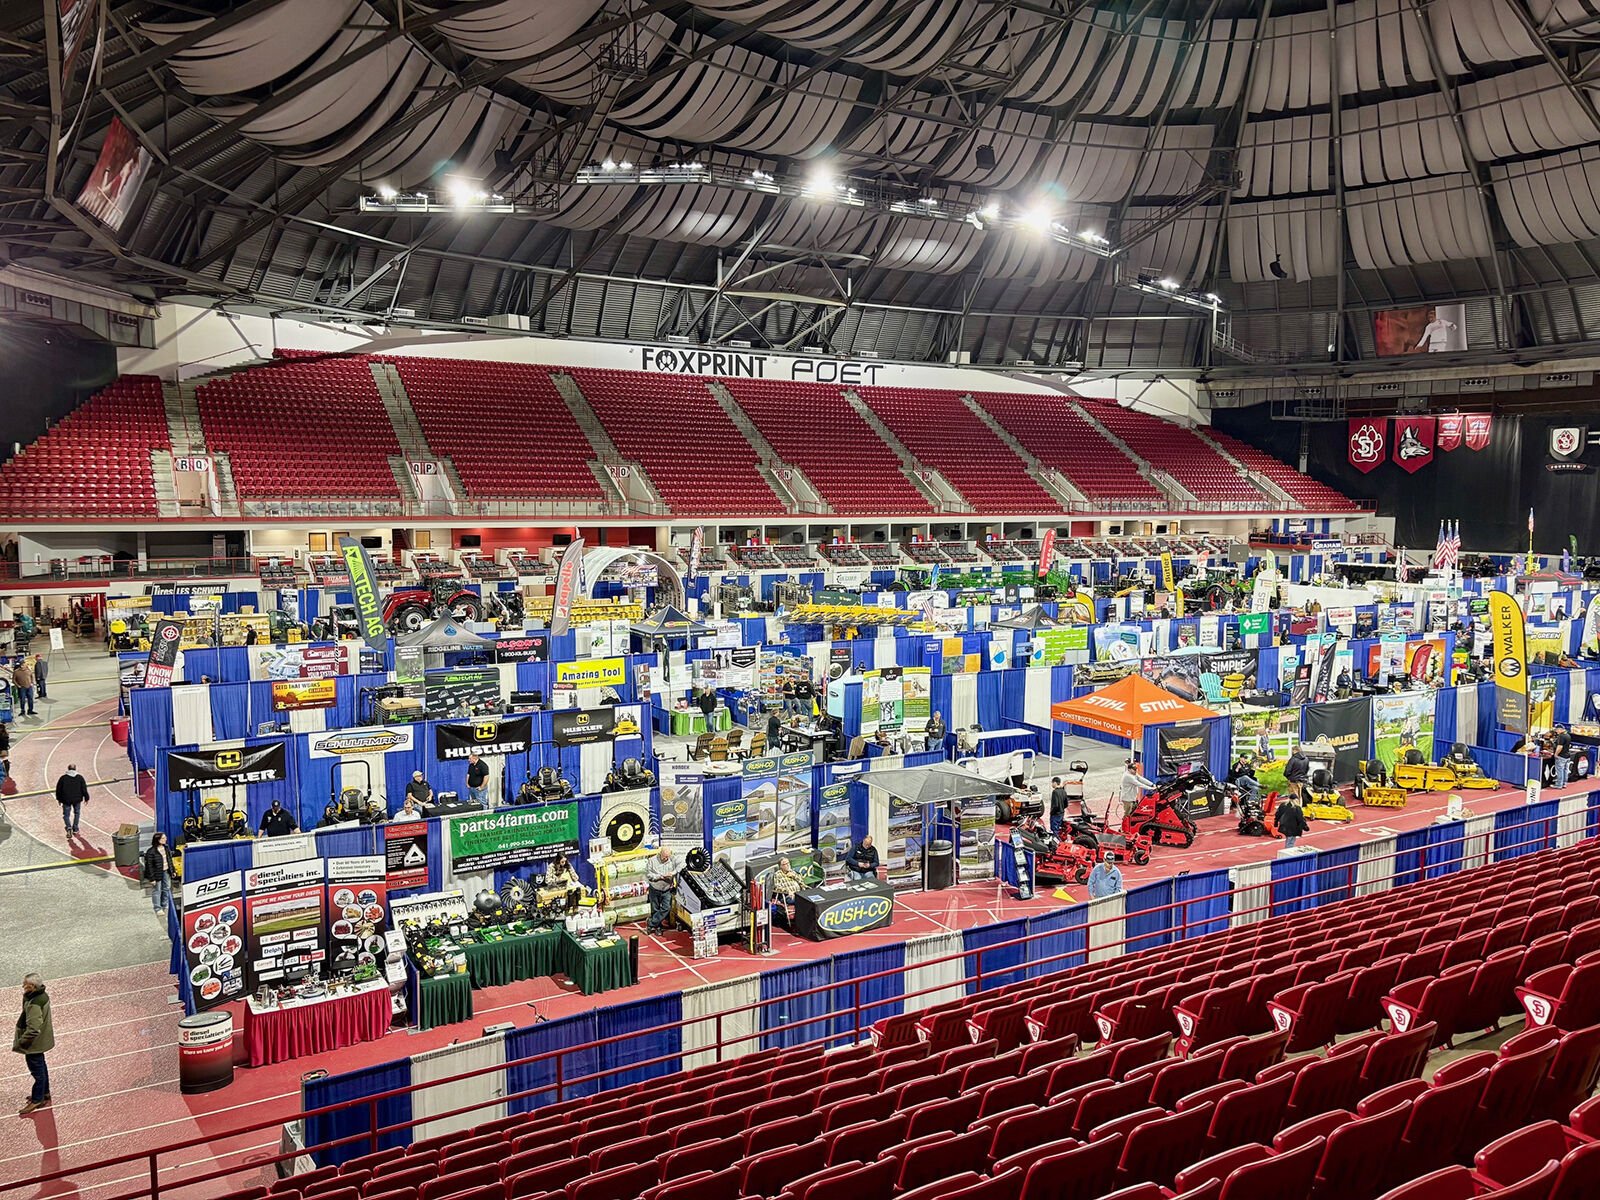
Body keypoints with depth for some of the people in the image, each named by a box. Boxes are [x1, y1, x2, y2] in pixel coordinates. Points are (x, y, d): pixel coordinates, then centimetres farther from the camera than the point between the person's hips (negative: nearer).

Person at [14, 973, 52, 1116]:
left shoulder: (34, 1004, -33)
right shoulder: (42, 995, -4)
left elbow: (33, 1029, -32)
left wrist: (20, 1043, -22)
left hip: (34, 1042, -10)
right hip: (41, 1039, 10)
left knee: (37, 1070, 7)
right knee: (41, 1067, 25)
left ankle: (37, 1100, 23)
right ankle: (44, 1093, 41)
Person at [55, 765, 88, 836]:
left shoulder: (63, 778, -5)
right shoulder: (80, 778, -4)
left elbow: (58, 789, 2)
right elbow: (84, 789, -1)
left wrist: (59, 799, 15)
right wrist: (86, 798, 9)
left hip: (66, 800, -1)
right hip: (77, 800, 1)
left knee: (66, 814, 8)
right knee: (76, 813, 20)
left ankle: (68, 826, -16)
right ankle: (75, 828, 24)